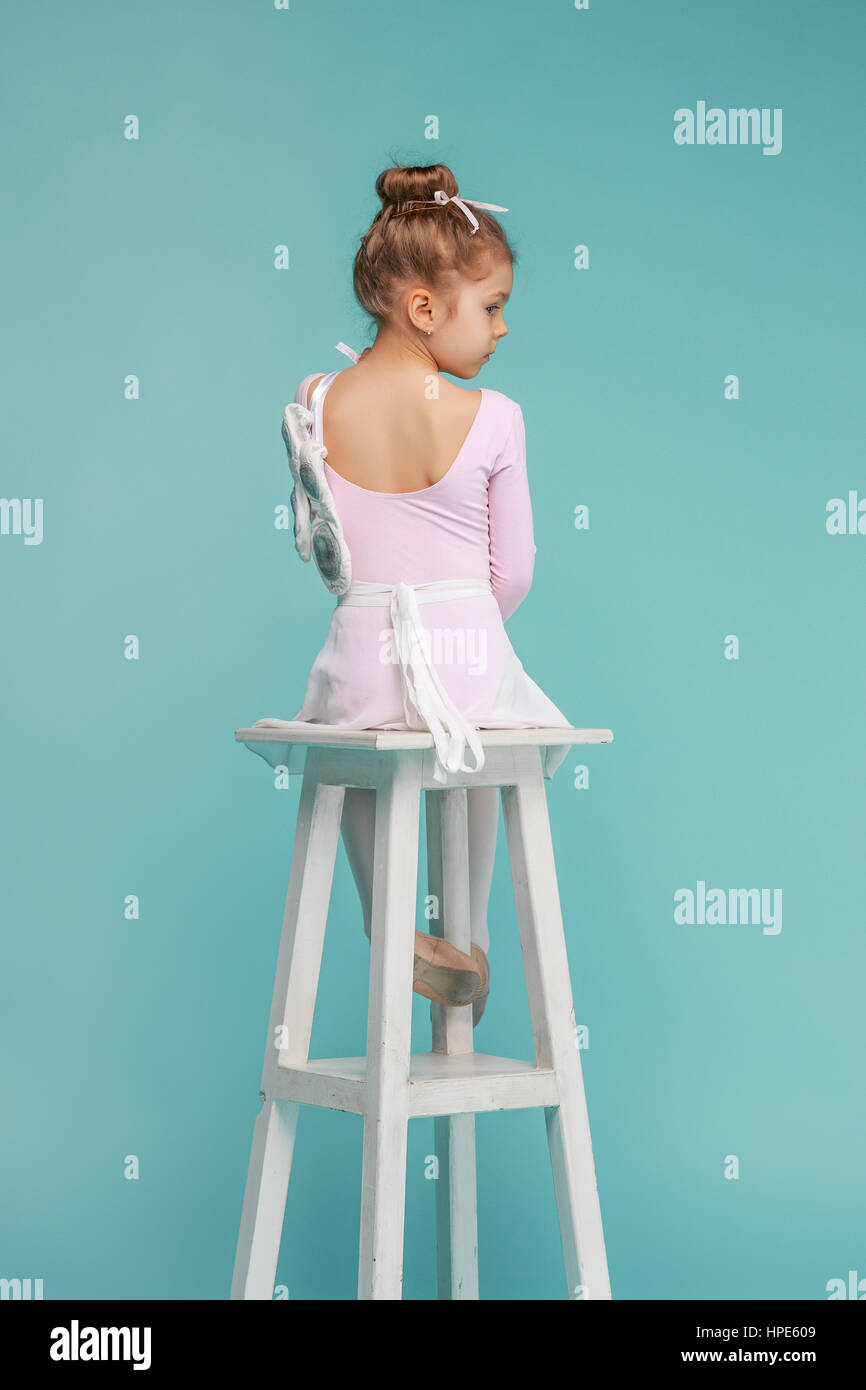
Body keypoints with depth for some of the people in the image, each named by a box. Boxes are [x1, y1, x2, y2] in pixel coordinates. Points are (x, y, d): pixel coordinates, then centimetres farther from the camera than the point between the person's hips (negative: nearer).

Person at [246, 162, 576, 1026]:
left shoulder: (315, 405, -3)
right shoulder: (493, 419, -10)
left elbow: (325, 552, 7)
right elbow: (514, 573, -1)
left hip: (363, 656, 1)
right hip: (471, 655, -1)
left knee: (349, 736, 39)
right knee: (476, 749, 37)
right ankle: (470, 943, 38)